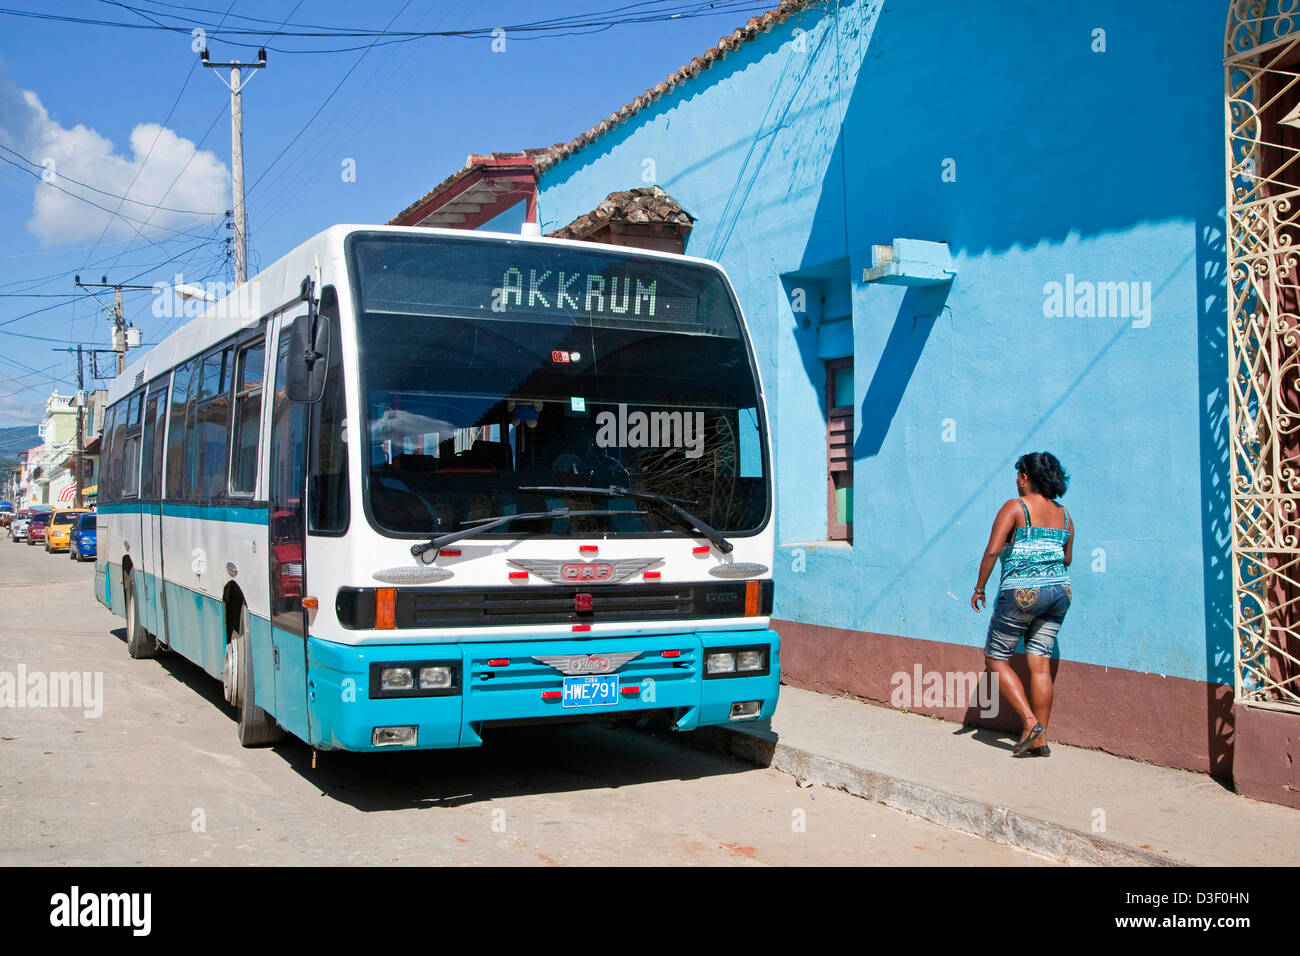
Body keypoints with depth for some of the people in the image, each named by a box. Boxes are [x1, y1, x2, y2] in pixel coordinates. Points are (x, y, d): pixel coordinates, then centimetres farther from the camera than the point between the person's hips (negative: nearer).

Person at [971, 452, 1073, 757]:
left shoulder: (1015, 507, -8)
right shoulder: (1063, 514, 11)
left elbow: (992, 550, -15)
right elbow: (1067, 558, 19)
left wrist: (979, 588, -6)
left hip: (1022, 593, -6)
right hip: (1060, 591, 6)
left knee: (996, 659, 6)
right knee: (1040, 664, 7)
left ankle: (1030, 722, -5)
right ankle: (1040, 740, 7)